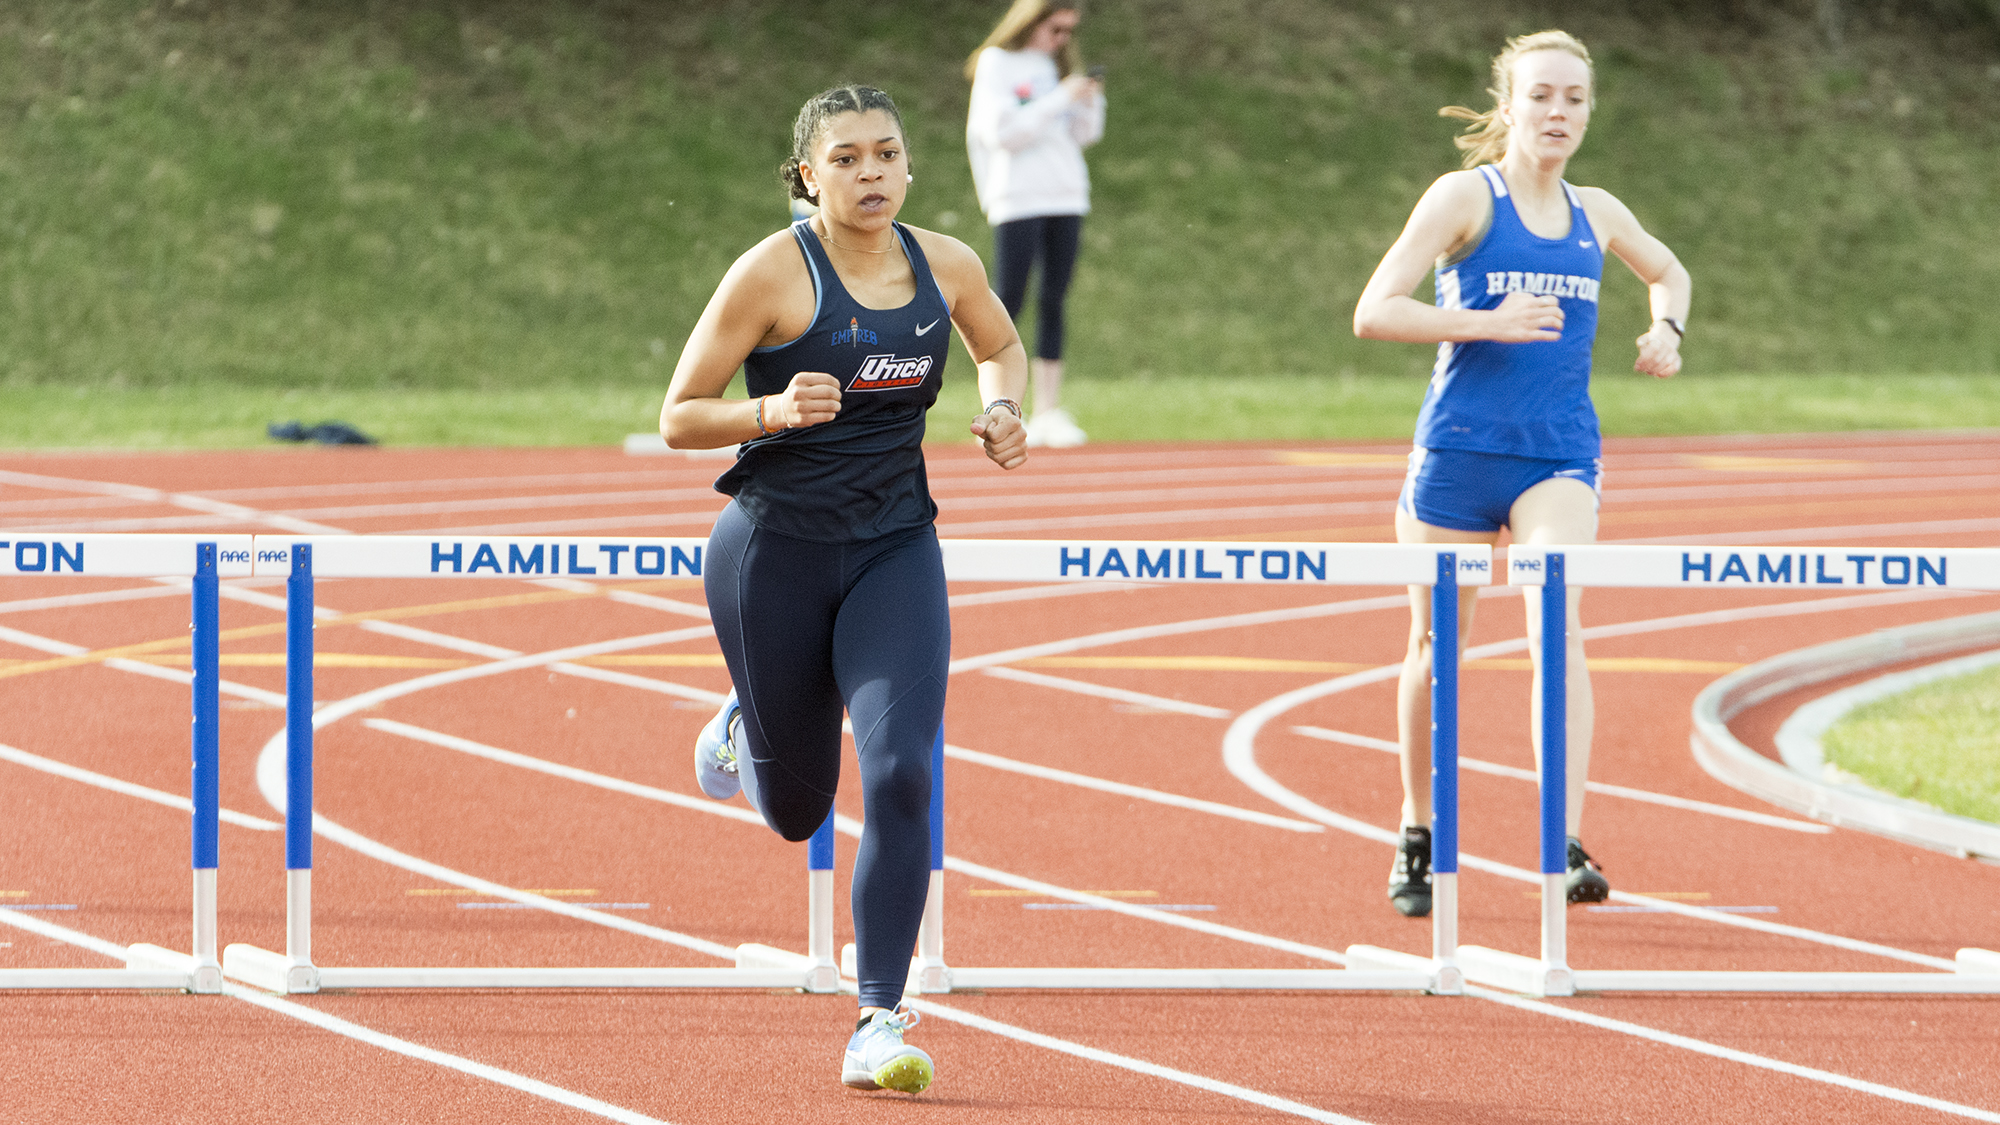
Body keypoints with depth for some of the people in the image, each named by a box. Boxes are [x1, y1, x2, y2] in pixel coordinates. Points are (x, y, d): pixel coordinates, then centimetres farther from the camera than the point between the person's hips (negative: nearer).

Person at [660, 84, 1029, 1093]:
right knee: (795, 813, 11)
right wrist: (774, 412, -27)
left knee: (900, 775, -17)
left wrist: (1003, 411, 0)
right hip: (775, 550, -2)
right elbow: (678, 418, -9)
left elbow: (1002, 348, 22)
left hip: (895, 551, 2)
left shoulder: (946, 267, -1)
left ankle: (880, 1024, -12)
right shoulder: (774, 272, -13)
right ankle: (743, 732, 49)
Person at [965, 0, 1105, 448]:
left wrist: (1091, 101, -2)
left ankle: (1048, 412, 5)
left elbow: (1081, 135, 17)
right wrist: (1061, 100, -15)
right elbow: (1003, 132, -13)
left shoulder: (1055, 65, 16)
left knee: (1054, 303, 4)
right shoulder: (996, 64, -2)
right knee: (1008, 305, -7)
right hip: (1018, 199, -6)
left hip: (1066, 197, 6)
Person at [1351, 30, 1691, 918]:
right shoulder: (1466, 197, -3)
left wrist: (1667, 328, 10)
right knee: (1436, 648, 9)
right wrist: (1490, 322, -22)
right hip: (1460, 451, -2)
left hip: (1559, 457, 2)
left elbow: (1667, 271, 32)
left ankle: (1566, 845, -27)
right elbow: (1374, 312, -12)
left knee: (1558, 623, -20)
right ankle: (1418, 838, 29)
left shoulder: (1595, 214, 10)